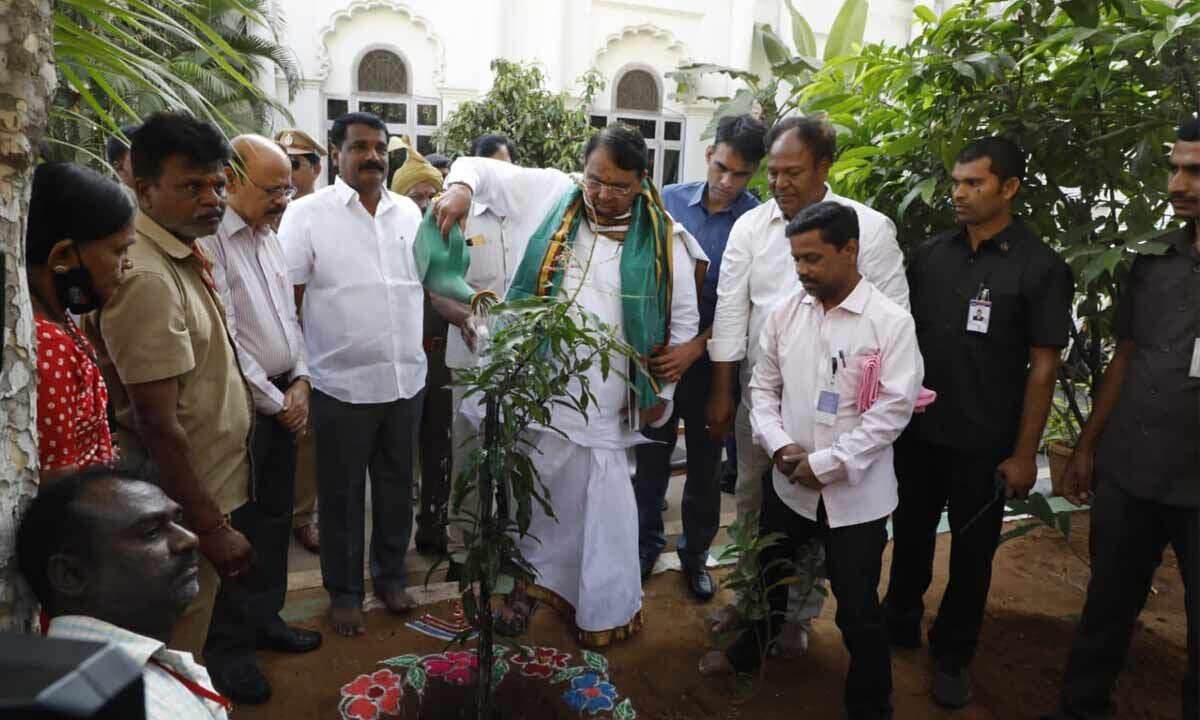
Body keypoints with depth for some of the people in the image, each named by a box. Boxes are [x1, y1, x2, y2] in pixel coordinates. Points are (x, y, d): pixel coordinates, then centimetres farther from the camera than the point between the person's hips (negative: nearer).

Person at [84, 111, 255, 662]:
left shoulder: (183, 255, 7)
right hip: (186, 508, -9)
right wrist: (210, 526, -21)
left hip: (210, 483, 9)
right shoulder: (148, 279, -23)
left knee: (184, 649, 24)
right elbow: (158, 424, -25)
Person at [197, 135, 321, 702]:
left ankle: (264, 617, 33)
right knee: (237, 526, 4)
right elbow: (224, 340, -19)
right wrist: (276, 401, -11)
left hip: (283, 400, 8)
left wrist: (300, 381, 4)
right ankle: (228, 647, 20)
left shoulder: (269, 237, 10)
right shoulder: (209, 240, -17)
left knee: (274, 518, 17)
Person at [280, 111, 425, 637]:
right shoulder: (306, 214, -6)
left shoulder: (408, 211, 7)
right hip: (342, 385, -4)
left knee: (396, 486, 17)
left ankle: (391, 575, 36)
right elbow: (286, 301, -7)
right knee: (341, 495, 11)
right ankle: (344, 593, 29)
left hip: (406, 380, 4)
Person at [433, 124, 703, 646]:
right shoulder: (549, 195, 1)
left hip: (600, 401, -1)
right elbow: (478, 167, 12)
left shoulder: (663, 241, -1)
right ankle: (527, 581, 36)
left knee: (599, 501, 5)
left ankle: (605, 604, 26)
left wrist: (662, 392, 7)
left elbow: (684, 321, 7)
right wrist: (460, 187, -12)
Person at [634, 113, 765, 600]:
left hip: (711, 359, -2)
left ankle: (695, 553, 32)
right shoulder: (669, 200, -2)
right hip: (657, 353, 2)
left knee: (705, 463, 13)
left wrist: (696, 349, -19)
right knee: (652, 455, 13)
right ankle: (646, 543, 34)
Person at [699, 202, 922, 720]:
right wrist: (780, 446, -10)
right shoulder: (785, 313, 0)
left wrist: (826, 464, -18)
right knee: (768, 575, 24)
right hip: (787, 481, 5)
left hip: (855, 492, -4)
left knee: (858, 606, 7)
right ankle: (748, 651, 50)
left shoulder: (892, 322, -13)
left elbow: (893, 409, -16)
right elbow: (763, 386, 6)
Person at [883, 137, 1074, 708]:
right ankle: (900, 622, 41)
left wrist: (1024, 453, -10)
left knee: (972, 552, 12)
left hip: (984, 445, -3)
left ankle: (952, 655, 32)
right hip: (916, 431, 3)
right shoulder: (930, 255, 1)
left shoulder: (1040, 268, -9)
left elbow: (1043, 366, -8)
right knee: (911, 535, 18)